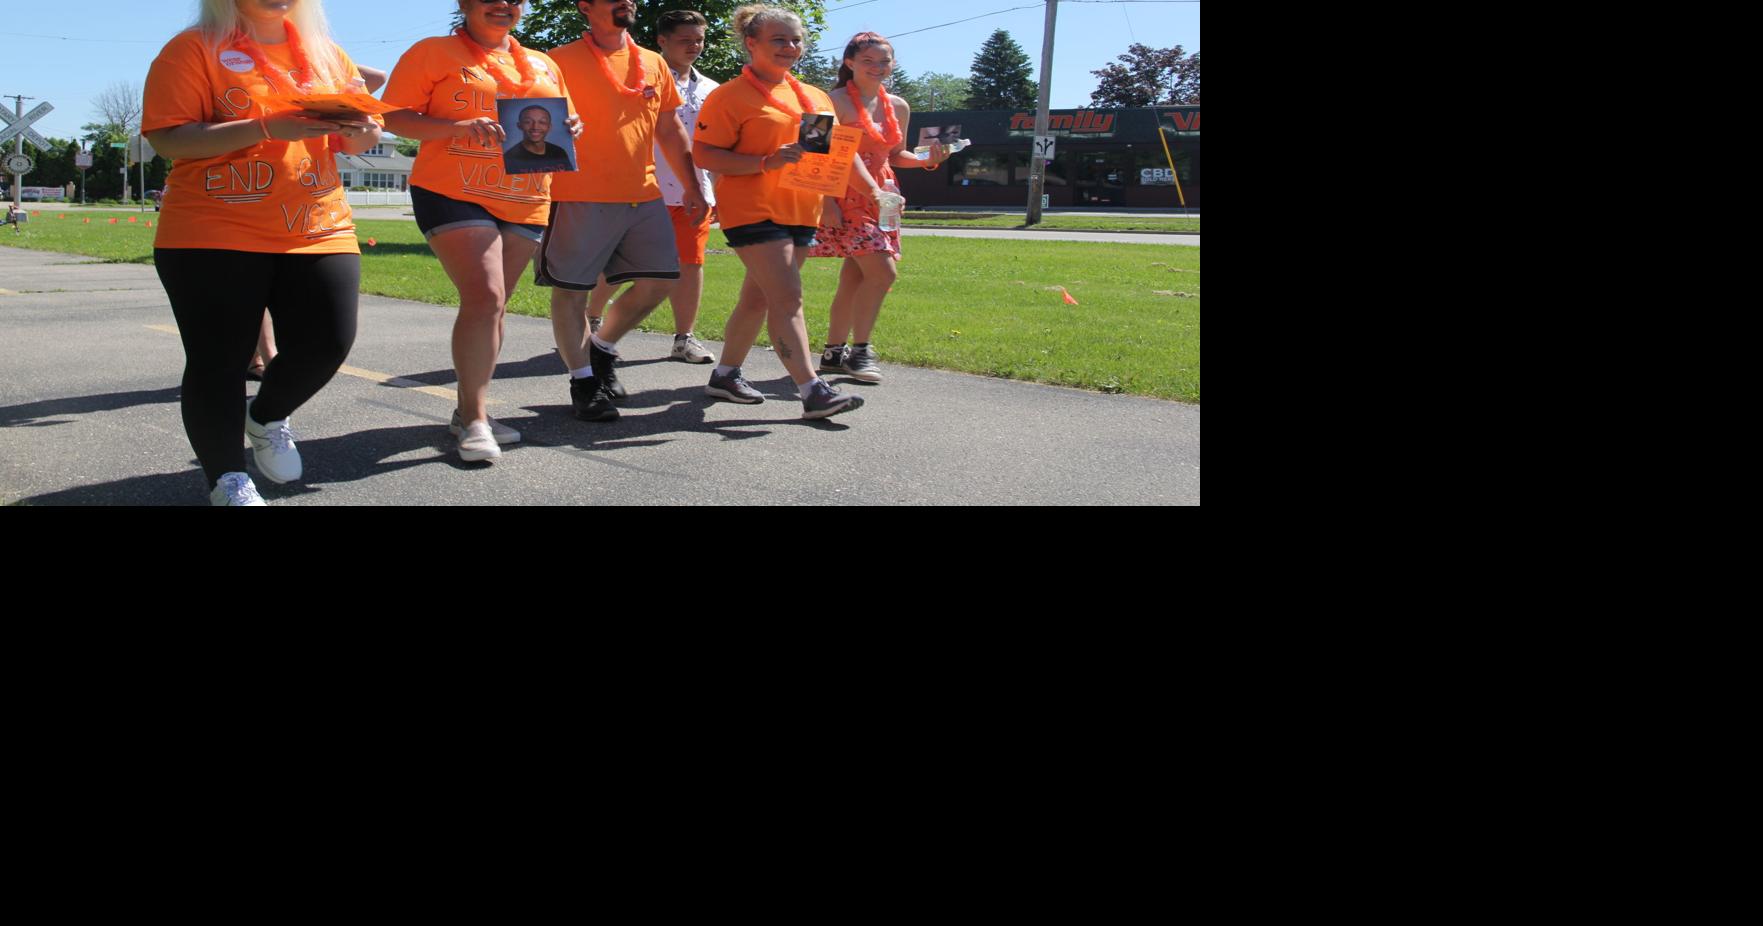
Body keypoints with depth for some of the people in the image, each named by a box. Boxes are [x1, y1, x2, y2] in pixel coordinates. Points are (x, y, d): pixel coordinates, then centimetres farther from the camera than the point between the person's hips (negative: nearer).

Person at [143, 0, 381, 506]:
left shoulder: (326, 53, 12)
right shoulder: (194, 48, -3)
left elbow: (363, 129, 19)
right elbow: (168, 138, -11)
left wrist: (361, 131, -6)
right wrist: (266, 128, -21)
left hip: (320, 232, 4)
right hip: (214, 237, -4)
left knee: (328, 342, -4)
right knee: (218, 361, -2)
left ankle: (267, 417, 26)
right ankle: (227, 478, 12)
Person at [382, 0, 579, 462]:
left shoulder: (544, 67, 17)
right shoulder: (433, 52, 1)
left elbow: (561, 125, 25)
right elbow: (394, 117, -4)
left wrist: (568, 130, 0)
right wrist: (460, 126, -20)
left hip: (525, 204, 5)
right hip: (454, 195, -5)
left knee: (491, 306, 9)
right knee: (484, 298, -17)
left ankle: (470, 411, 20)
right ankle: (474, 420, -8)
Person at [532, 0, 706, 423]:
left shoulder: (654, 64, 13)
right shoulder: (562, 61, -3)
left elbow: (670, 130, 18)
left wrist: (692, 187, 15)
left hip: (644, 197, 5)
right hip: (581, 198, -5)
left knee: (660, 280, 4)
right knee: (572, 289, 0)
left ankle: (601, 347, 25)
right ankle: (583, 382, 13)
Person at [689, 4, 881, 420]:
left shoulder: (814, 97, 16)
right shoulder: (730, 96, -5)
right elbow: (704, 154, -11)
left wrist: (871, 188, 5)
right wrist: (767, 163, -20)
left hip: (800, 213, 7)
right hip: (753, 210, -7)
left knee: (758, 298, 13)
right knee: (787, 298, -13)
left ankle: (726, 374, 27)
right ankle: (813, 392, -15)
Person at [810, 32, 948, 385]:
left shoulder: (898, 107, 12)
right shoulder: (837, 101, -8)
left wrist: (928, 160, 3)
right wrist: (826, 202, -20)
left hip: (879, 198, 7)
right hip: (845, 198, -7)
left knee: (855, 278, 8)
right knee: (882, 271, -16)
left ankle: (834, 352, 18)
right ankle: (860, 351, -4)